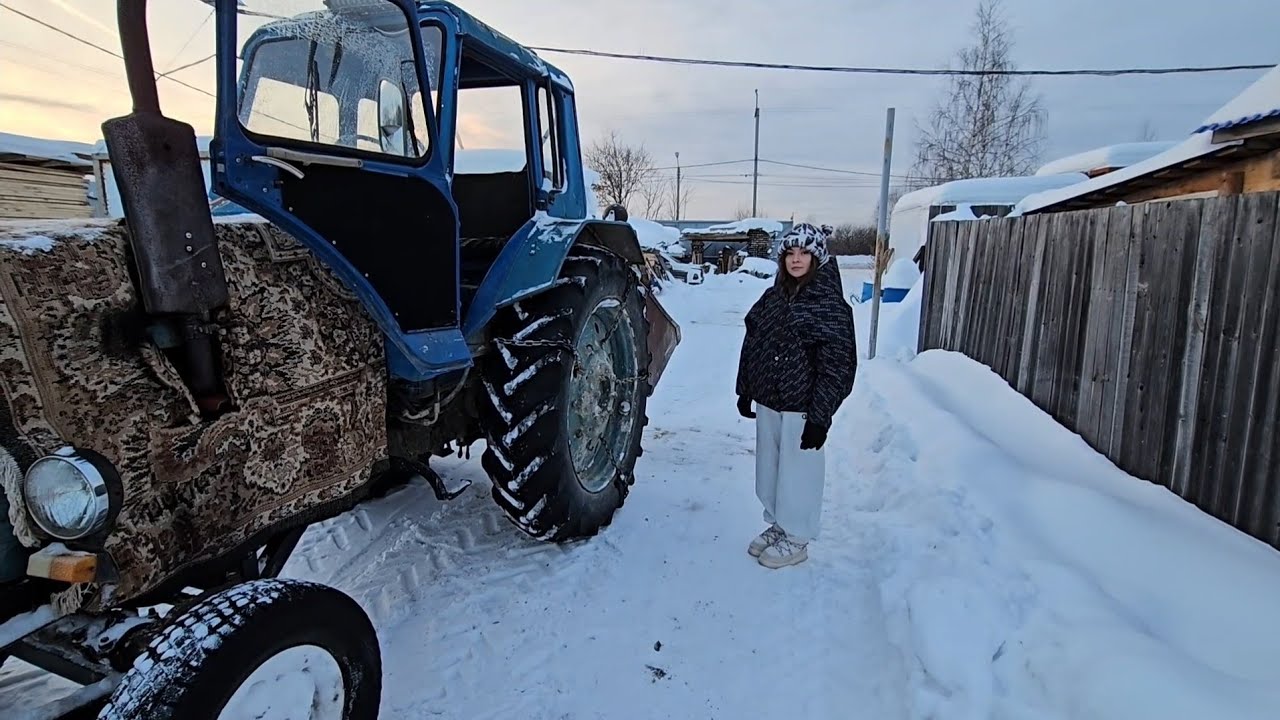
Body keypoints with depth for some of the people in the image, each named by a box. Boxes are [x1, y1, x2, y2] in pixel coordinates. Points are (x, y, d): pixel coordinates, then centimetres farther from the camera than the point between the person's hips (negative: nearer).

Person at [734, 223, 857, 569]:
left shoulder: (830, 305, -12)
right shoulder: (773, 297, 6)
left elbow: (836, 366, -15)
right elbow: (752, 345, 12)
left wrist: (820, 416, -18)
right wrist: (745, 391, 12)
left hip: (801, 408, -6)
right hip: (767, 402, 6)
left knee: (798, 471, 7)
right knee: (768, 467, 18)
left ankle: (796, 539, 26)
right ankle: (776, 524, 38)